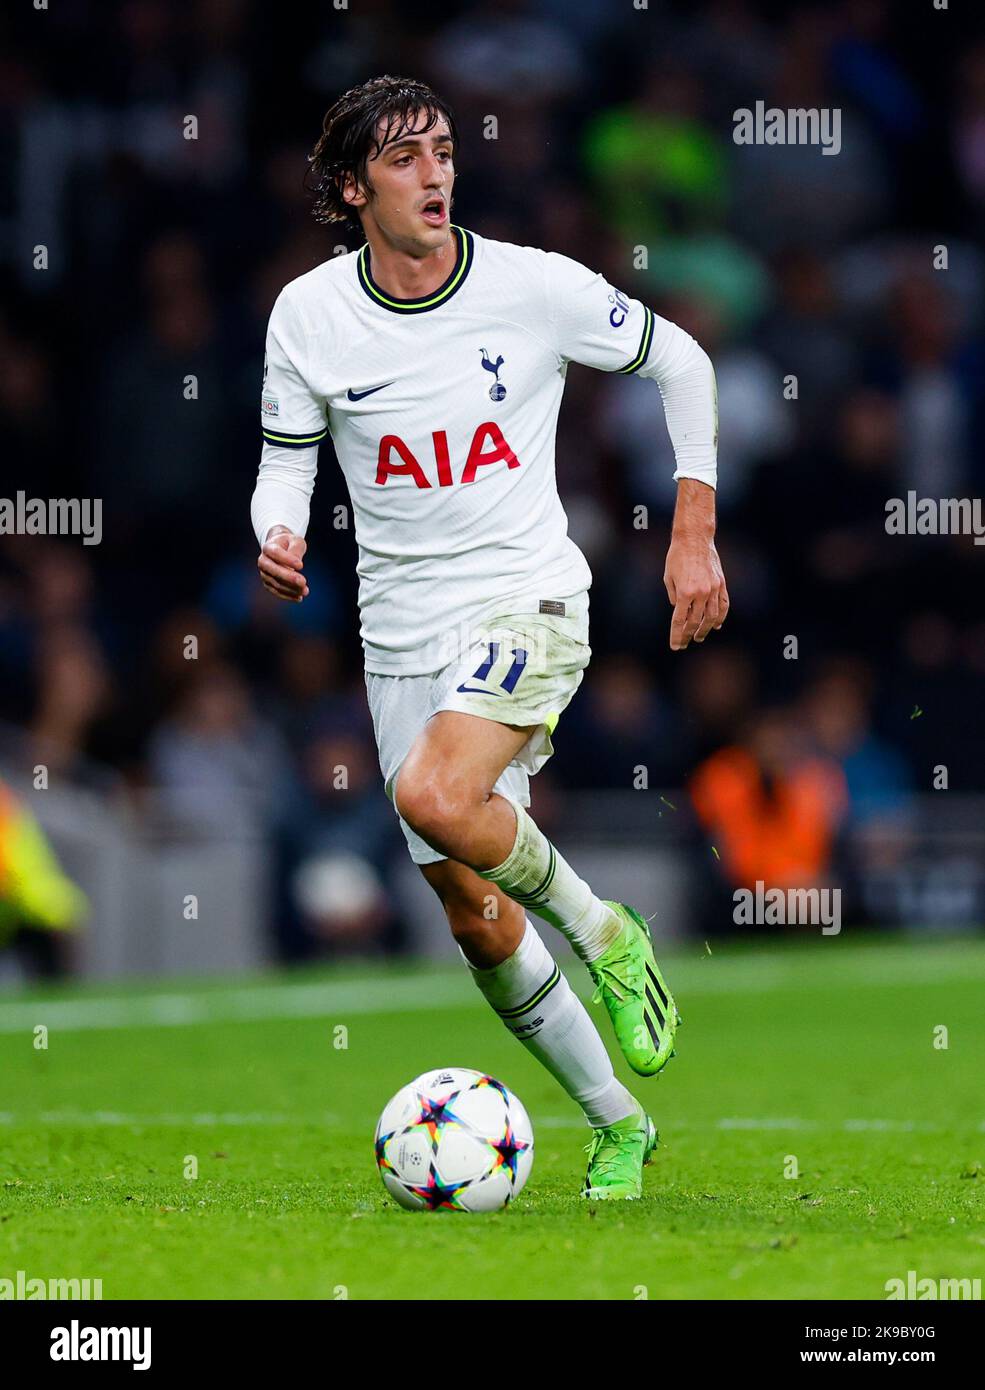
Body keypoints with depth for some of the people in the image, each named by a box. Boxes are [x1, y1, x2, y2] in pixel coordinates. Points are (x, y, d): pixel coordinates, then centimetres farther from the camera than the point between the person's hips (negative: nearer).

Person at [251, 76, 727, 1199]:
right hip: (402, 631, 4)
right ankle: (616, 1126, 21)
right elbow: (285, 462, 9)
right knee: (476, 920, 4)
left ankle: (601, 930, -5)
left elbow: (677, 361, 6)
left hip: (528, 599, -4)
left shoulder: (536, 286, -7)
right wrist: (278, 537, -15)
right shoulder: (308, 314, -2)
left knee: (436, 795, -32)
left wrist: (695, 534, 2)